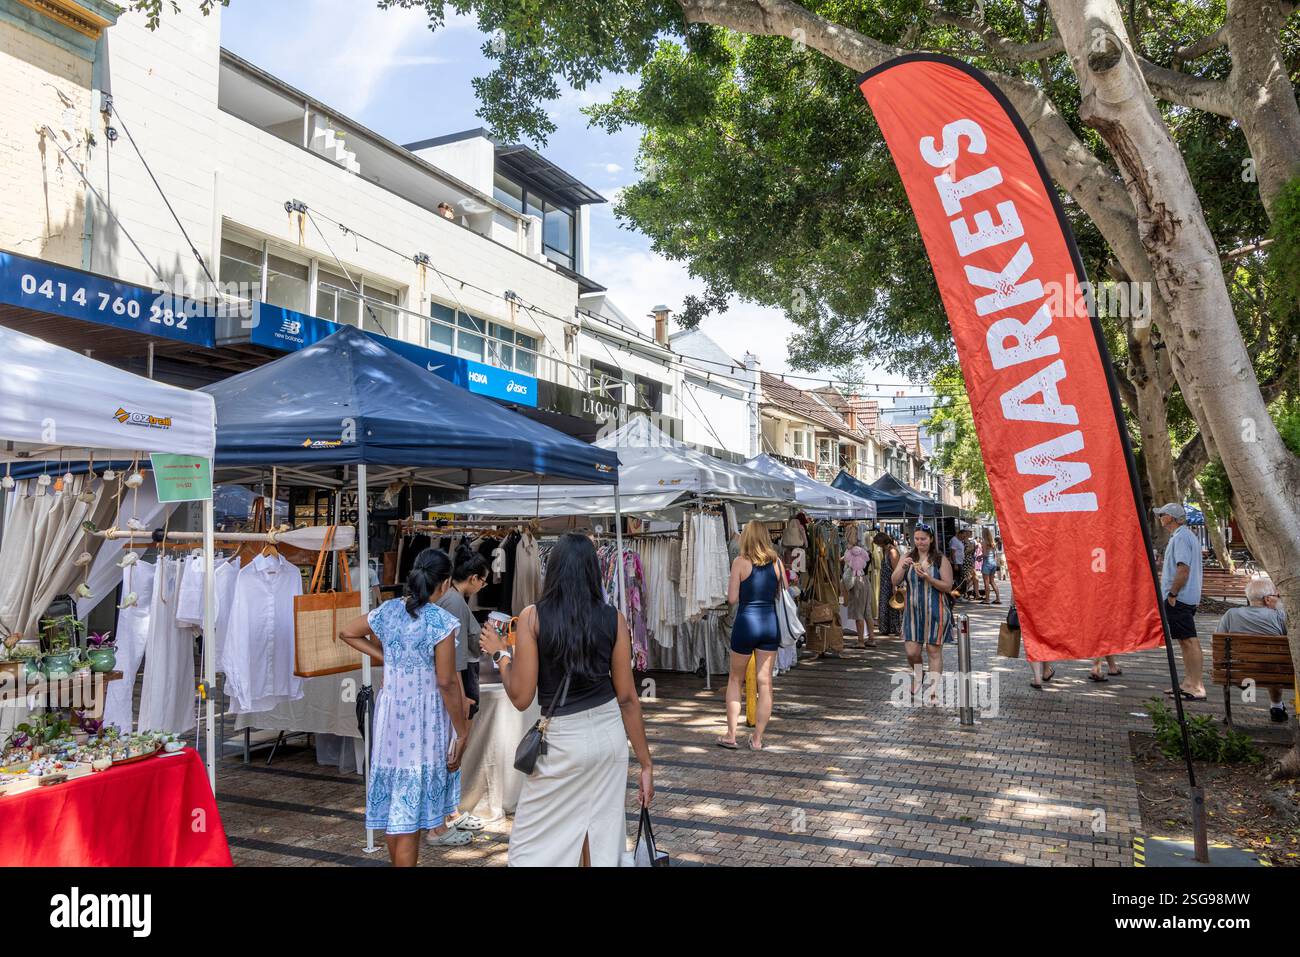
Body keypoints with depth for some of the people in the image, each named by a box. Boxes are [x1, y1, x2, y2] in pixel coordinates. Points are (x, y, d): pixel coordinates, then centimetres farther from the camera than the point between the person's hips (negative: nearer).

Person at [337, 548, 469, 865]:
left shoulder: (388, 610, 2)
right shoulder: (441, 621, -15)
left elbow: (346, 633, 18)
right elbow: (446, 682, -15)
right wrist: (462, 732, -8)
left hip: (390, 709, 6)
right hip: (424, 715, -6)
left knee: (393, 796, 18)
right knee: (411, 801, 2)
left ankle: (397, 860, 33)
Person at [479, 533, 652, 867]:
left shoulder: (532, 617, -9)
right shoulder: (613, 618, -2)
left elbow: (521, 697, -9)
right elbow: (627, 697, -1)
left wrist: (501, 653, 8)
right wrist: (645, 764, 6)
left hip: (563, 741, -3)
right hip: (611, 734, 3)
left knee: (532, 849, 11)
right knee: (604, 844, 15)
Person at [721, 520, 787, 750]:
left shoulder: (740, 562, -8)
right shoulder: (776, 562, 2)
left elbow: (732, 598, -9)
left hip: (746, 623, -3)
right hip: (770, 623, 3)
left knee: (735, 680, 13)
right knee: (765, 682, 8)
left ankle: (731, 736, 13)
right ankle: (757, 738, 13)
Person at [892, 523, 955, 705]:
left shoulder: (940, 560, -2)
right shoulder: (908, 558, 8)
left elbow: (948, 587, -5)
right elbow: (894, 582, 3)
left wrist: (928, 578, -18)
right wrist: (902, 567, -15)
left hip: (935, 611, -3)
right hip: (913, 610, 3)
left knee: (934, 650, 0)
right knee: (912, 652, -1)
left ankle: (934, 692, 7)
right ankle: (917, 677, 30)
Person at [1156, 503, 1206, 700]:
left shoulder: (1180, 537, -15)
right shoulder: (1188, 535, 19)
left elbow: (1183, 569, -23)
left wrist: (1172, 594, -19)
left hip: (1179, 598, -11)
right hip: (1188, 597, 11)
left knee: (1190, 641, -10)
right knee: (1186, 641, 14)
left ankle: (1198, 688, -9)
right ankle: (1188, 683, 21)